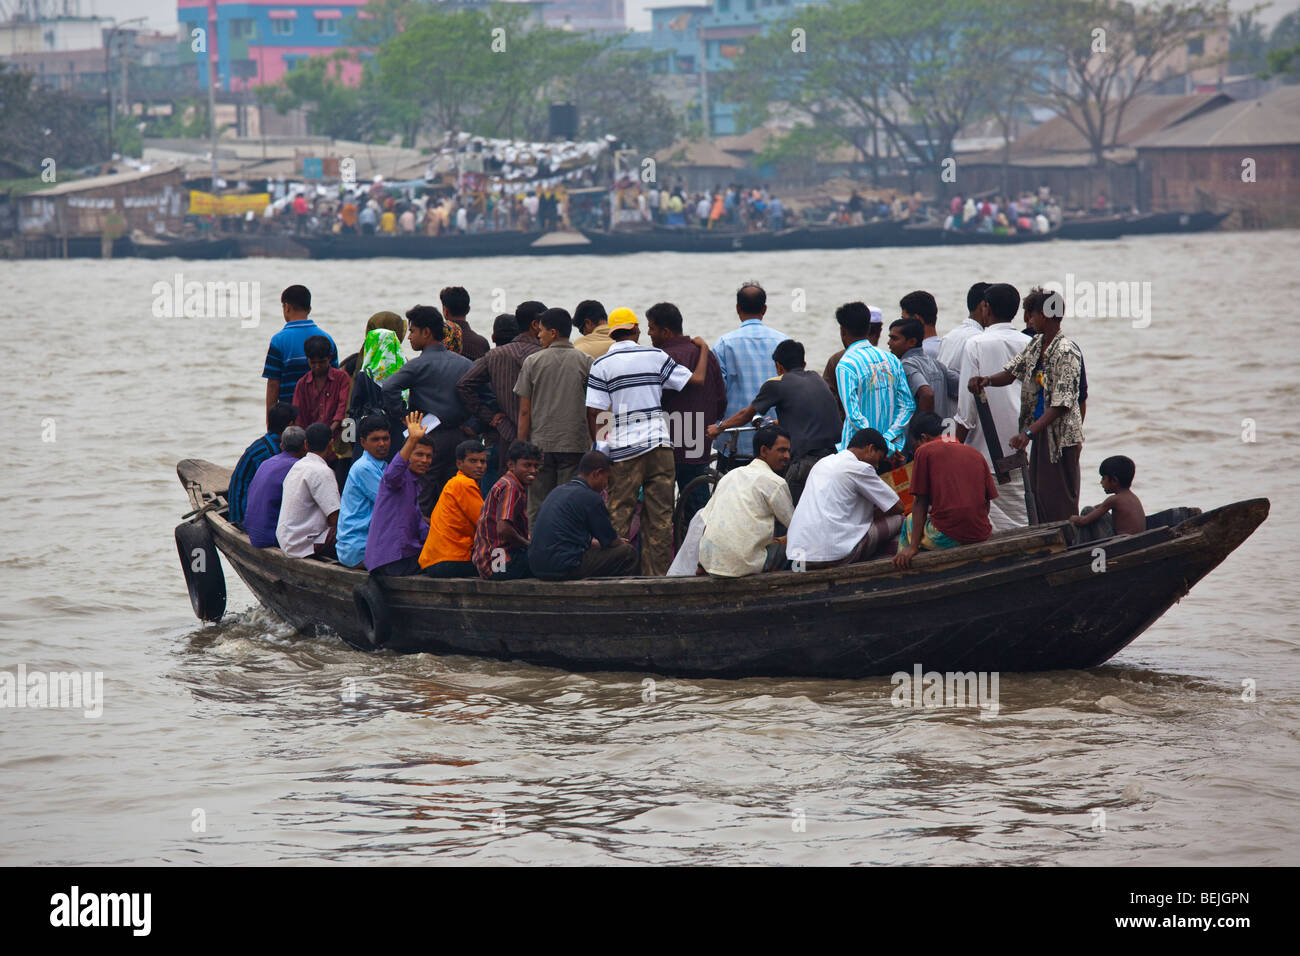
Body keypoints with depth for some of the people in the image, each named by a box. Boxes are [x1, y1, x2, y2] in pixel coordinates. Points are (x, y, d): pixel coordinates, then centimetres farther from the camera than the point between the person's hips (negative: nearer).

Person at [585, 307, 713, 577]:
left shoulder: (601, 365, -1)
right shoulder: (655, 356, 5)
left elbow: (594, 413, -7)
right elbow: (697, 379, 9)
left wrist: (599, 446, 5)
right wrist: (704, 348, 25)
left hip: (624, 449, -2)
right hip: (659, 443, 2)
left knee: (619, 514, 2)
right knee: (660, 515, 5)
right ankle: (657, 572, 5)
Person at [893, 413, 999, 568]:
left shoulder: (925, 451, 3)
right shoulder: (975, 453, 15)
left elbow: (920, 502, 1)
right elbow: (986, 504, 14)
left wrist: (913, 547, 0)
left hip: (946, 538, -5)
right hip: (981, 535, 5)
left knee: (909, 523, 26)